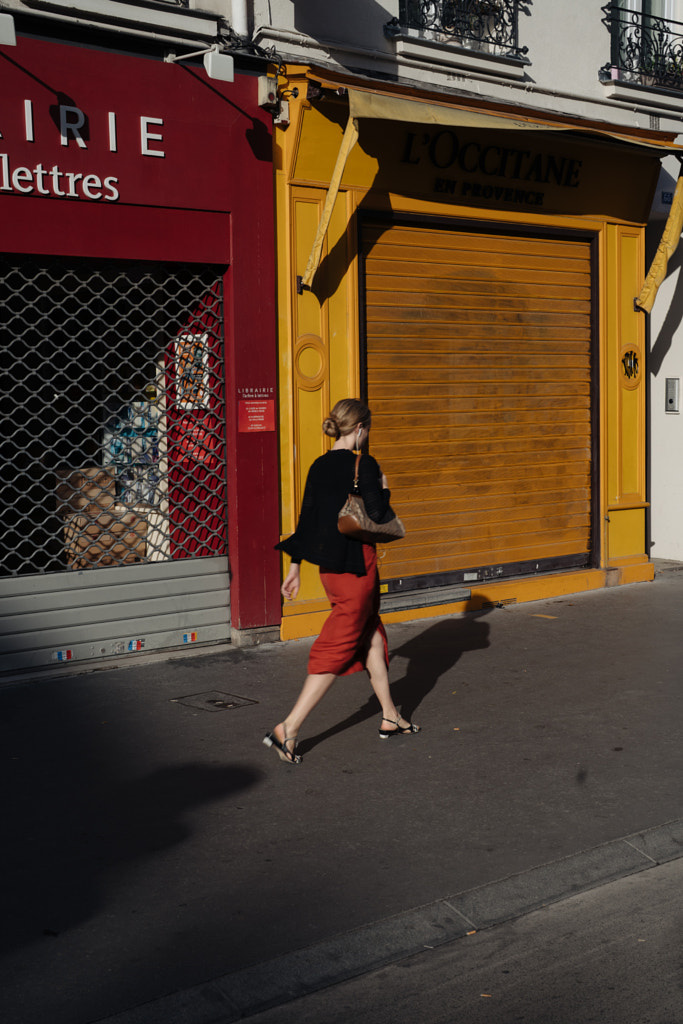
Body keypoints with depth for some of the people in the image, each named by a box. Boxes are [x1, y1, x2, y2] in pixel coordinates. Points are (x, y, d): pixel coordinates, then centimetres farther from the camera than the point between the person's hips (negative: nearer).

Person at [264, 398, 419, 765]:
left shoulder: (319, 467, 7)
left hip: (329, 565, 8)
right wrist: (384, 490, 2)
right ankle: (288, 728, -5)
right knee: (338, 647, -2)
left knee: (371, 636, 19)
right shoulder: (364, 465, -14)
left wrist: (295, 566, 14)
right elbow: (377, 515, -18)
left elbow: (306, 519, 9)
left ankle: (390, 718, 30)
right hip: (356, 563, -8)